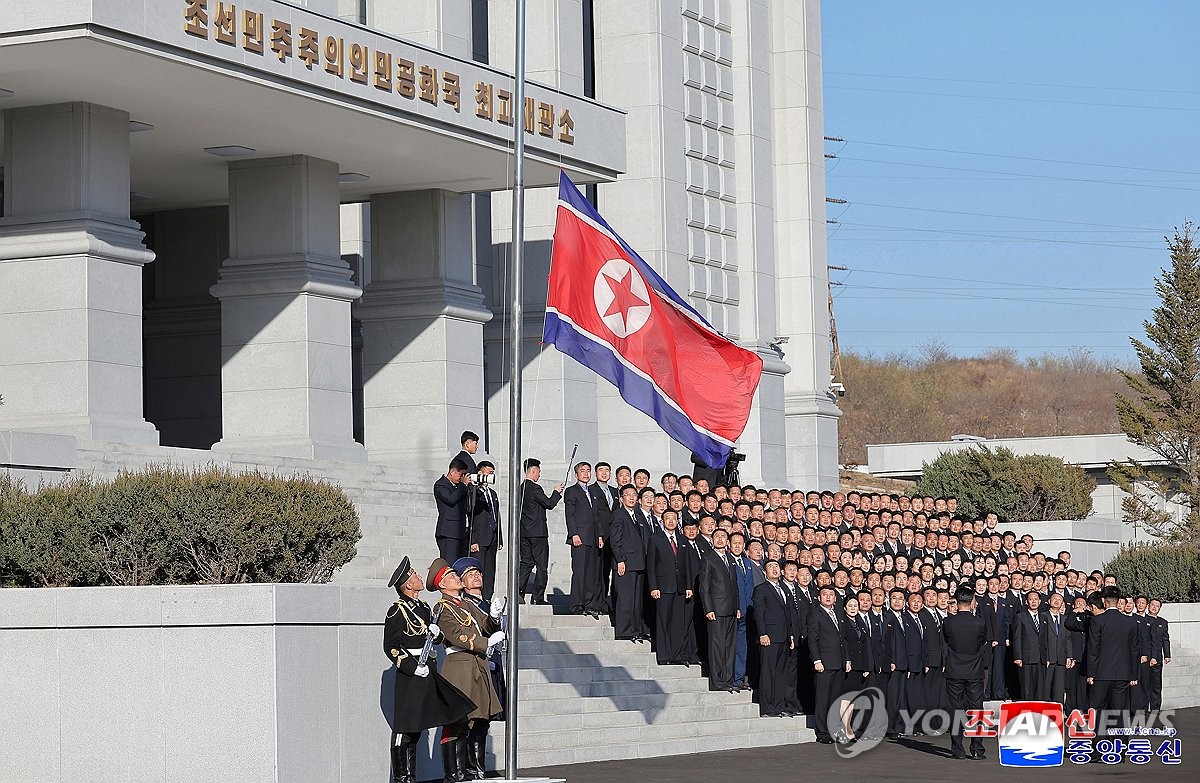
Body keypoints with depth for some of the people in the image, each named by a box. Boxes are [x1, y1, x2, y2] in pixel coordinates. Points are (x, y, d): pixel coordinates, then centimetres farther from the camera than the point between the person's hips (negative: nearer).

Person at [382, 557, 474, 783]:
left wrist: (436, 633, 0)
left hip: (428, 674, 9)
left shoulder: (423, 607, 15)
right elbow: (391, 648, -12)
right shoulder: (397, 611, -11)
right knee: (405, 728, -4)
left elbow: (437, 639, 24)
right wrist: (413, 667, -18)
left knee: (416, 727, 13)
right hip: (409, 677, -9)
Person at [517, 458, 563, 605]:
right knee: (541, 565, 1)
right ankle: (537, 597, 1)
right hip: (537, 532, -7)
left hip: (523, 532, 7)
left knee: (526, 563, 13)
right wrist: (557, 492, 3)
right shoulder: (535, 488, -16)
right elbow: (549, 504, -13)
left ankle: (518, 591, -1)